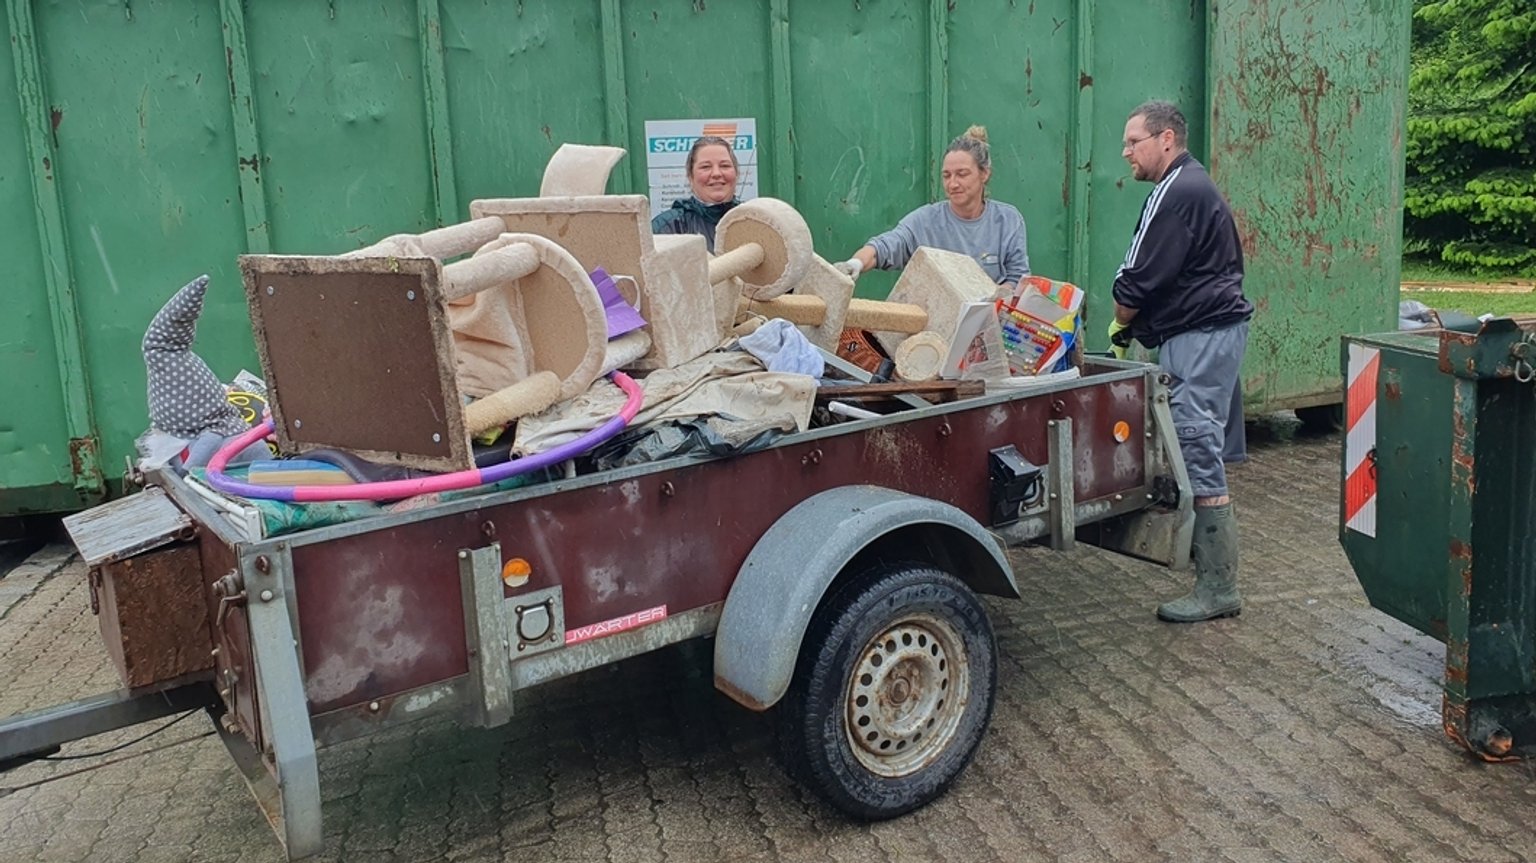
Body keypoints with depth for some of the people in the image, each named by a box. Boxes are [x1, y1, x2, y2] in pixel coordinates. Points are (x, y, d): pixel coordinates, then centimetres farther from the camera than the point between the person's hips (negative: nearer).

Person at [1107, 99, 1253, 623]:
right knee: (1196, 447, 16)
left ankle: (1218, 588, -7)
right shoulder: (1193, 185, 22)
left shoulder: (1177, 192, -14)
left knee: (1198, 452, -11)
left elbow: (1140, 279, -16)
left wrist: (1120, 325, 2)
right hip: (1210, 330, 11)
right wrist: (1133, 323, 14)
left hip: (1202, 338, -11)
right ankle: (1199, 546, 27)